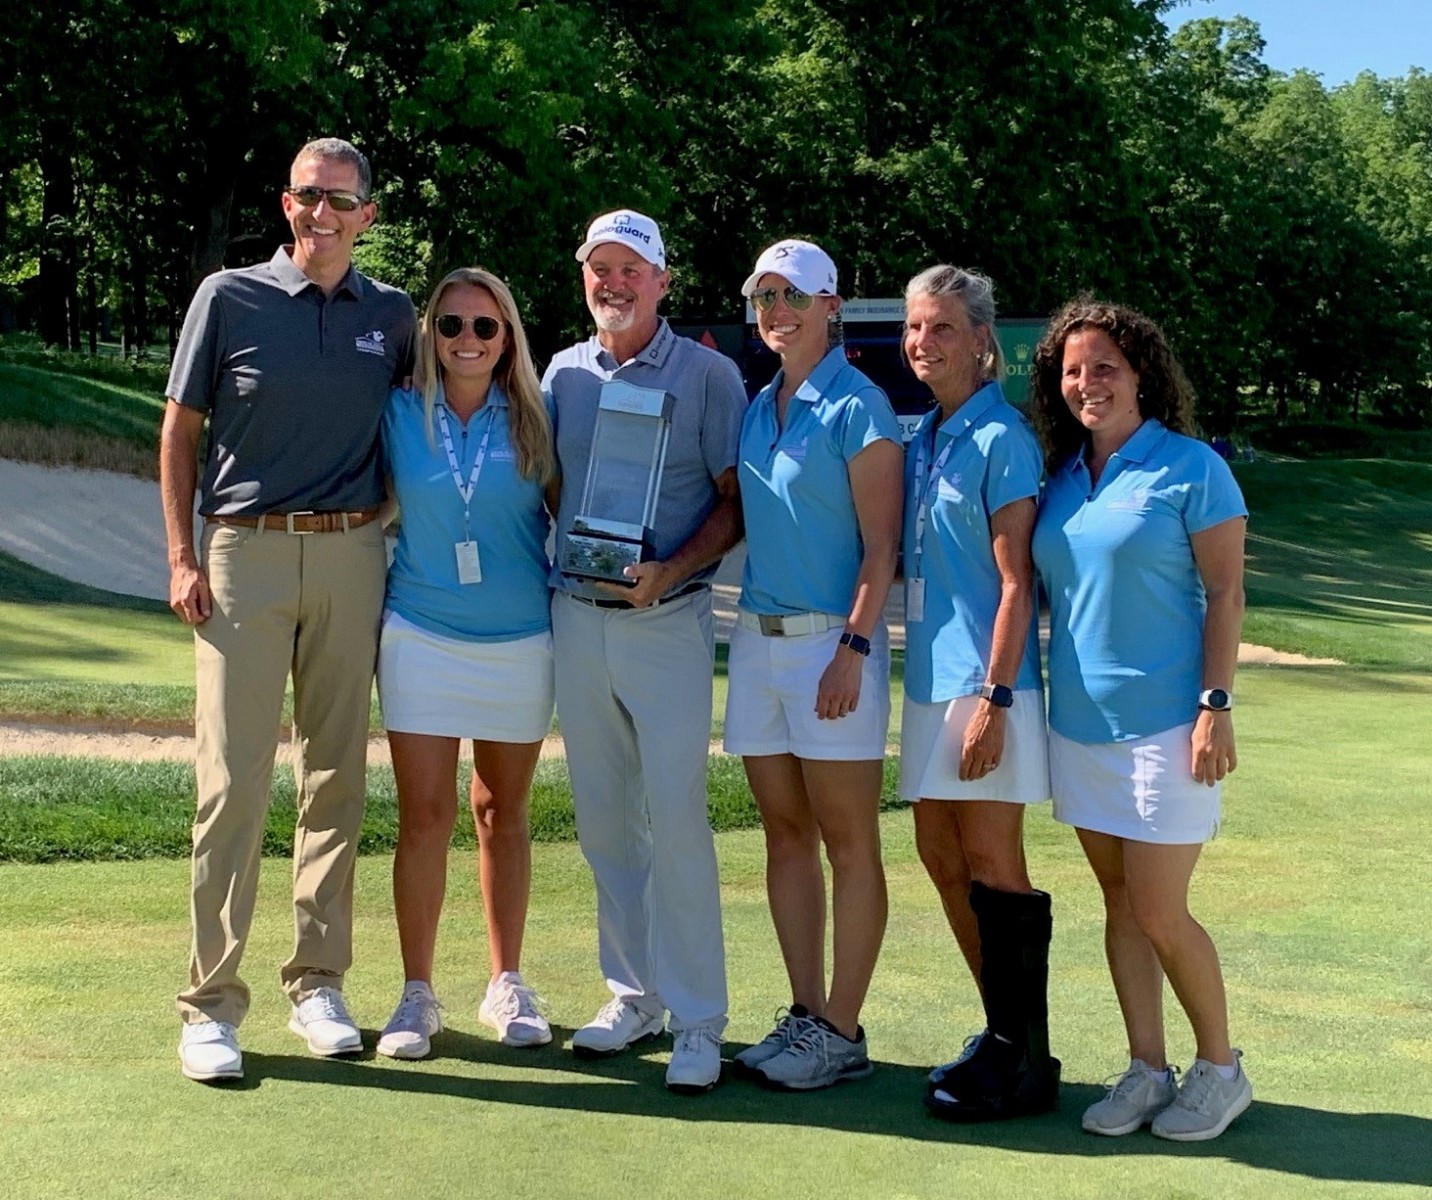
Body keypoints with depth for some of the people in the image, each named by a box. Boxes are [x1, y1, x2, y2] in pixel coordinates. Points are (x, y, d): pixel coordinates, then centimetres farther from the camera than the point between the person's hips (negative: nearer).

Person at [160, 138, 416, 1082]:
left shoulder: (393, 316, 9)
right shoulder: (230, 297, 2)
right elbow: (180, 431, 5)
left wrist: (396, 540, 8)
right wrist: (183, 559, -3)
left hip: (352, 557, 3)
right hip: (245, 553, -3)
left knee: (337, 776, 7)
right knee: (233, 779, -5)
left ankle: (319, 982, 18)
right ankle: (212, 1002, 3)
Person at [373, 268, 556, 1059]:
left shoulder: (534, 420, -1)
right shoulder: (399, 414, -1)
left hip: (521, 639, 1)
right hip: (422, 637, 0)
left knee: (502, 813, 11)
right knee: (425, 816, -2)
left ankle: (506, 984, 22)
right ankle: (417, 993, 9)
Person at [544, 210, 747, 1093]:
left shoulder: (708, 374, -2)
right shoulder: (563, 374, 12)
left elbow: (737, 502, -3)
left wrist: (671, 571, -17)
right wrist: (554, 566, 3)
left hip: (667, 622, -5)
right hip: (575, 617, 5)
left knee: (676, 819, -8)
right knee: (605, 821, 10)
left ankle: (697, 1019, 1)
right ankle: (635, 993, 22)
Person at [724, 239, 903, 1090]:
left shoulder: (858, 407, -7)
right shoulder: (755, 405, 14)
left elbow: (881, 546, -11)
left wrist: (854, 648, -18)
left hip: (832, 638, -7)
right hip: (757, 635, 7)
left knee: (848, 840, -1)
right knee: (785, 832, 10)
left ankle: (843, 1034, 6)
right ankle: (804, 1014, 20)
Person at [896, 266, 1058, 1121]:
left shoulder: (1001, 439, -10)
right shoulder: (923, 438, 13)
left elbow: (1015, 582, -14)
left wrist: (994, 698, -18)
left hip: (985, 676, -8)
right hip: (933, 672, 8)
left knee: (992, 865, -3)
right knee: (942, 856, 12)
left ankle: (1026, 1064, 9)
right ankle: (1004, 1033, 26)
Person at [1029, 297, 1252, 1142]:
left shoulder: (1190, 468, -8)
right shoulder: (1062, 478, 9)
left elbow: (1225, 593, -9)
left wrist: (1216, 706, -15)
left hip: (1163, 723, -6)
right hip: (1080, 721, 6)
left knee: (1158, 913, -3)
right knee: (1119, 904, 11)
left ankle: (1222, 1069, 17)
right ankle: (1147, 1069, 22)